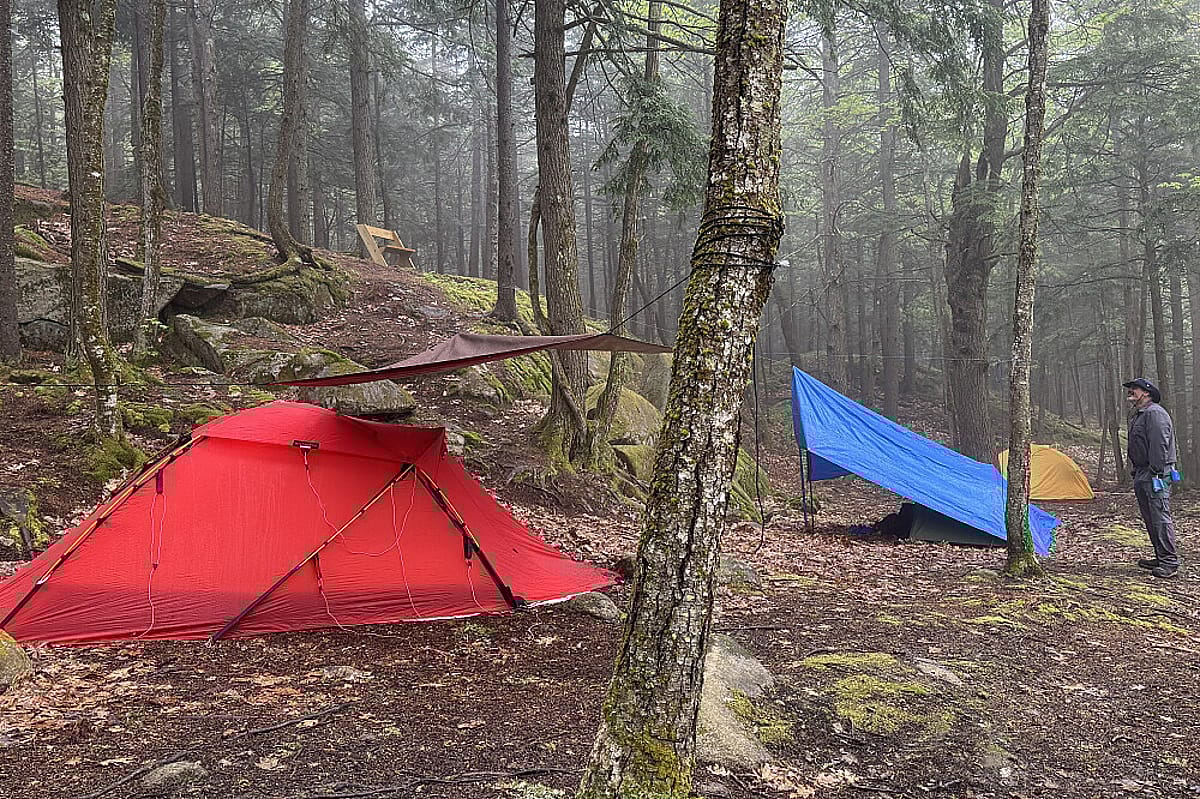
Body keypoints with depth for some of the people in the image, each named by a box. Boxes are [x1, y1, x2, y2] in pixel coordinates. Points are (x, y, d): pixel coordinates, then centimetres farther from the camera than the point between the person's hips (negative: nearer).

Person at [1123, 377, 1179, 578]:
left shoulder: (1155, 413, -12)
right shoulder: (1138, 415, 21)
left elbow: (1159, 445, -19)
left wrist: (1155, 472, -21)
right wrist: (1135, 472, 21)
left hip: (1156, 474, -11)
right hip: (1142, 473, 11)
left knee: (1160, 517, -11)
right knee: (1150, 518, 13)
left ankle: (1169, 562, -9)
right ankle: (1161, 558, 20)